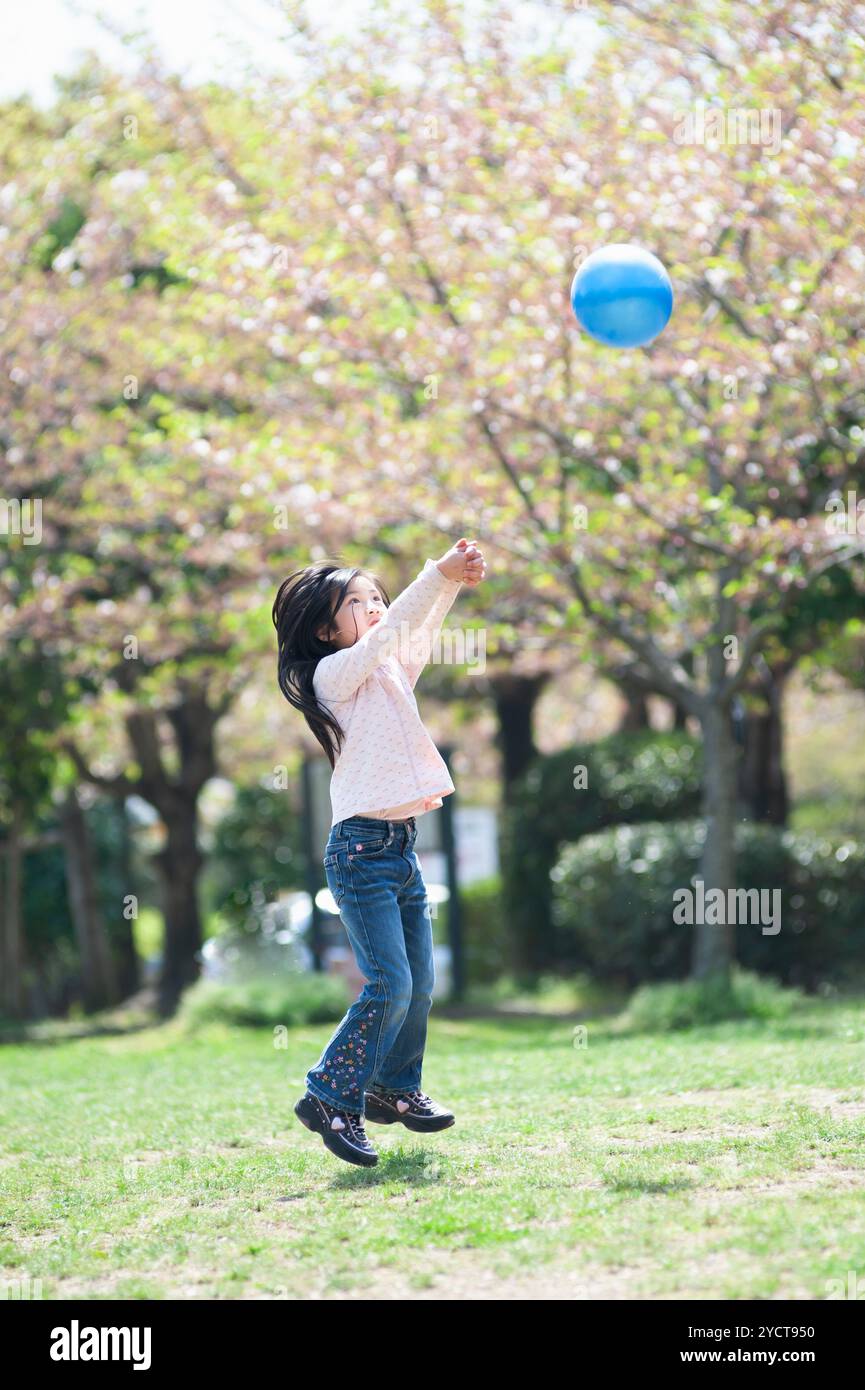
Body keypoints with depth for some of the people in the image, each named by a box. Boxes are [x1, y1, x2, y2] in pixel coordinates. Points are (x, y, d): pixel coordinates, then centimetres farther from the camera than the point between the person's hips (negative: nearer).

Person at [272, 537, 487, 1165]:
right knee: (389, 985, -13)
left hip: (403, 846, 8)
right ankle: (331, 1097, -4)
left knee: (420, 982, 12)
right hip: (362, 848, -8)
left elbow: (417, 632, 4)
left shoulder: (395, 673, 16)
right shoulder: (334, 673, -7)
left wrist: (454, 583, -12)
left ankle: (396, 1089, 29)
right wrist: (439, 574, -23)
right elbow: (388, 632, -19)